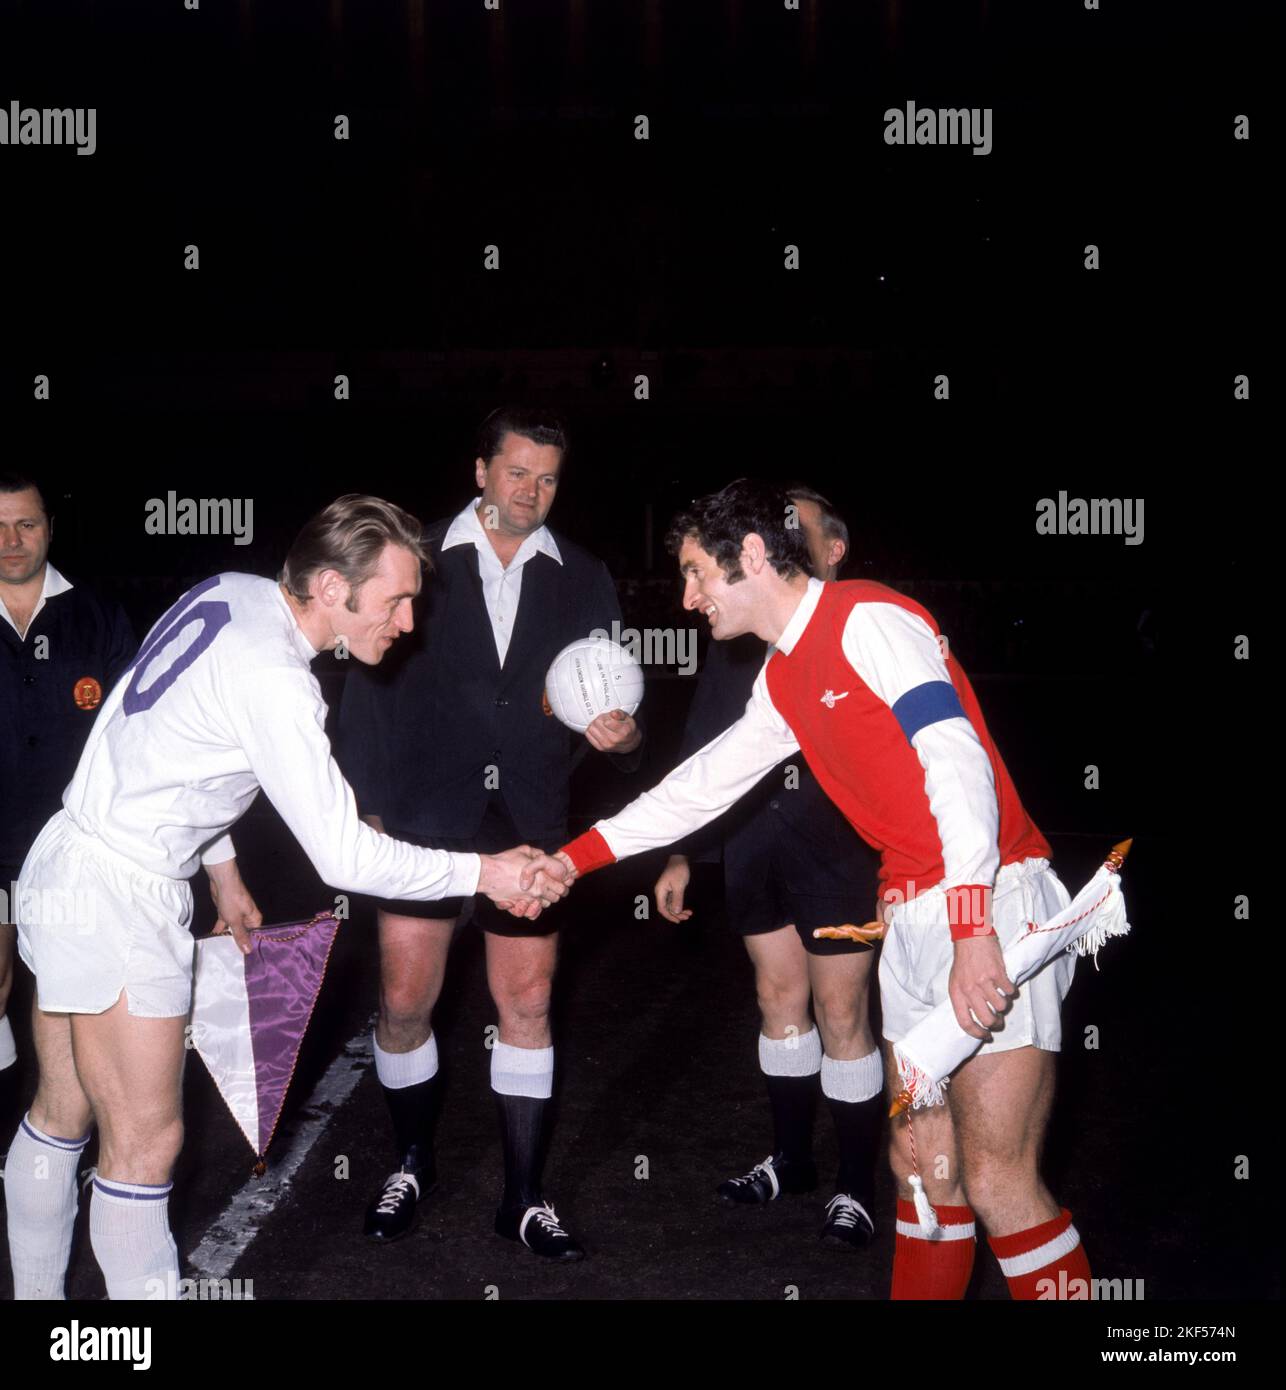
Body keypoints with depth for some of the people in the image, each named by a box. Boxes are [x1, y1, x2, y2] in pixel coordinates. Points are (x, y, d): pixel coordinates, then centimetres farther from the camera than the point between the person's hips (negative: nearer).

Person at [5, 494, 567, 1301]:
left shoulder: (232, 595, 4)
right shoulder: (271, 678, -24)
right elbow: (343, 856, -24)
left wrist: (224, 872, 25)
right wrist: (485, 873, -15)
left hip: (73, 863, 10)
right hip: (119, 899, -10)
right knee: (145, 1142, 0)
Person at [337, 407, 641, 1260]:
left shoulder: (585, 579, 7)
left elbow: (612, 699, 6)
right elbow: (369, 688, 2)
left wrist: (623, 736, -17)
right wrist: (370, 805, -4)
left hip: (531, 823, 1)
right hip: (426, 815, -1)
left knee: (528, 1005, 5)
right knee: (405, 1002, 3)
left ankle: (524, 1198, 18)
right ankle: (413, 1164, 28)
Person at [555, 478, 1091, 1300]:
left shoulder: (867, 619, -10)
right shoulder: (785, 681, 17)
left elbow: (958, 759, -20)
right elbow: (702, 786, 27)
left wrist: (973, 928, -28)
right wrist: (574, 858, 27)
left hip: (992, 903, -9)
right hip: (913, 920, 9)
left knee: (996, 1182, -10)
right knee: (922, 1167, 9)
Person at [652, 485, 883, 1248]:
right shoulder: (738, 640, 8)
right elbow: (700, 750, 12)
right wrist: (680, 854, 11)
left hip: (836, 850, -5)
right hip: (754, 847, 5)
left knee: (842, 1015, 1)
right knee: (780, 1000, 15)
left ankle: (857, 1185, 15)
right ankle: (791, 1158, 31)